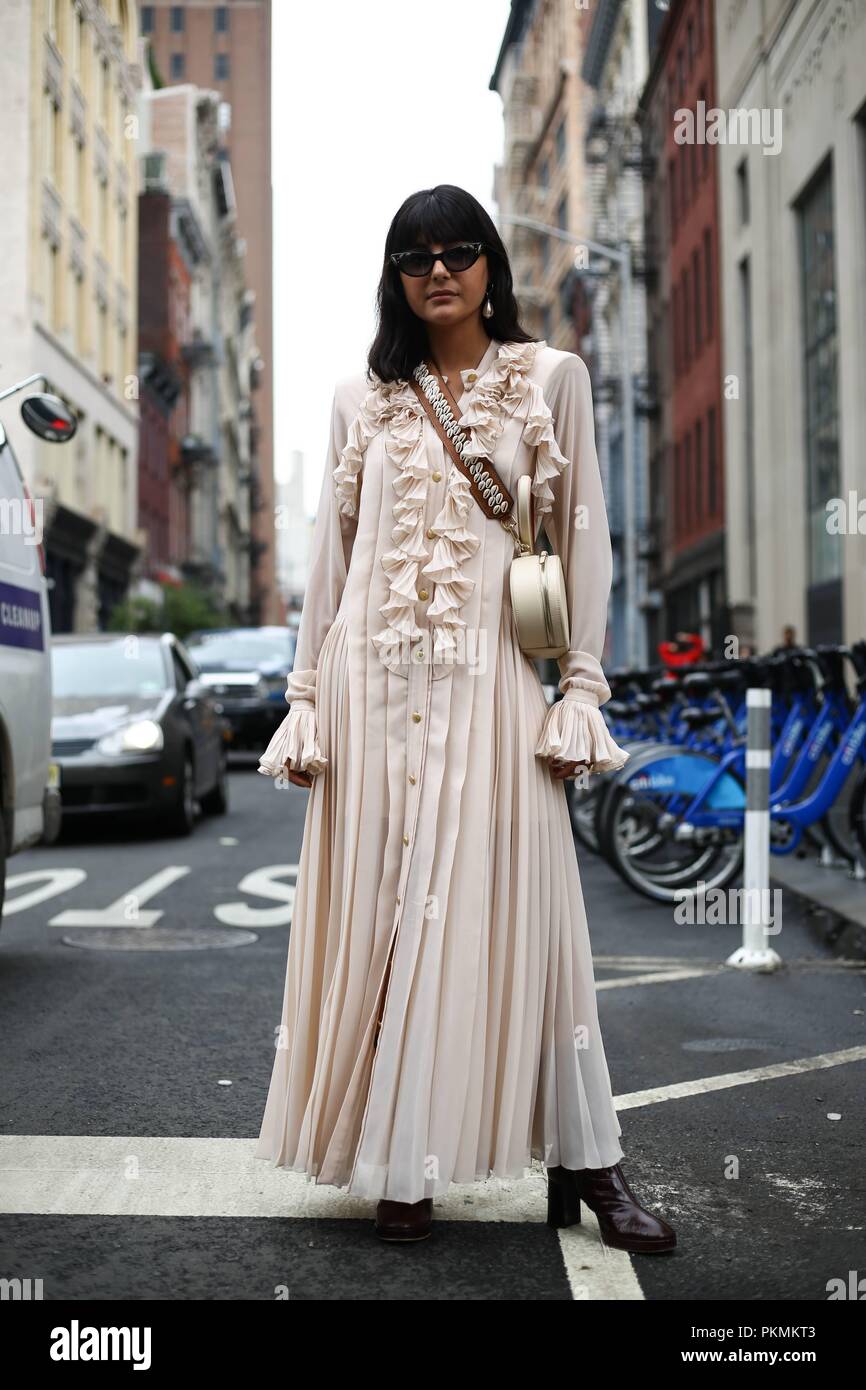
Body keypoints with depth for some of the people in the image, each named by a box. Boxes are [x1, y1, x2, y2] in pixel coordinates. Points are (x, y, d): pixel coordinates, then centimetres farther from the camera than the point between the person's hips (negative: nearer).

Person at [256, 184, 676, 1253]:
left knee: (517, 917, -3)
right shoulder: (361, 399, 14)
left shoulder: (550, 378, 9)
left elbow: (583, 535, 5)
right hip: (372, 683, 2)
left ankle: (585, 1166, 7)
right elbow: (330, 550, 13)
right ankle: (398, 1169, 11)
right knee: (379, 919, 2)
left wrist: (582, 688, -3)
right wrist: (305, 697, 7)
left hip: (487, 683, -2)